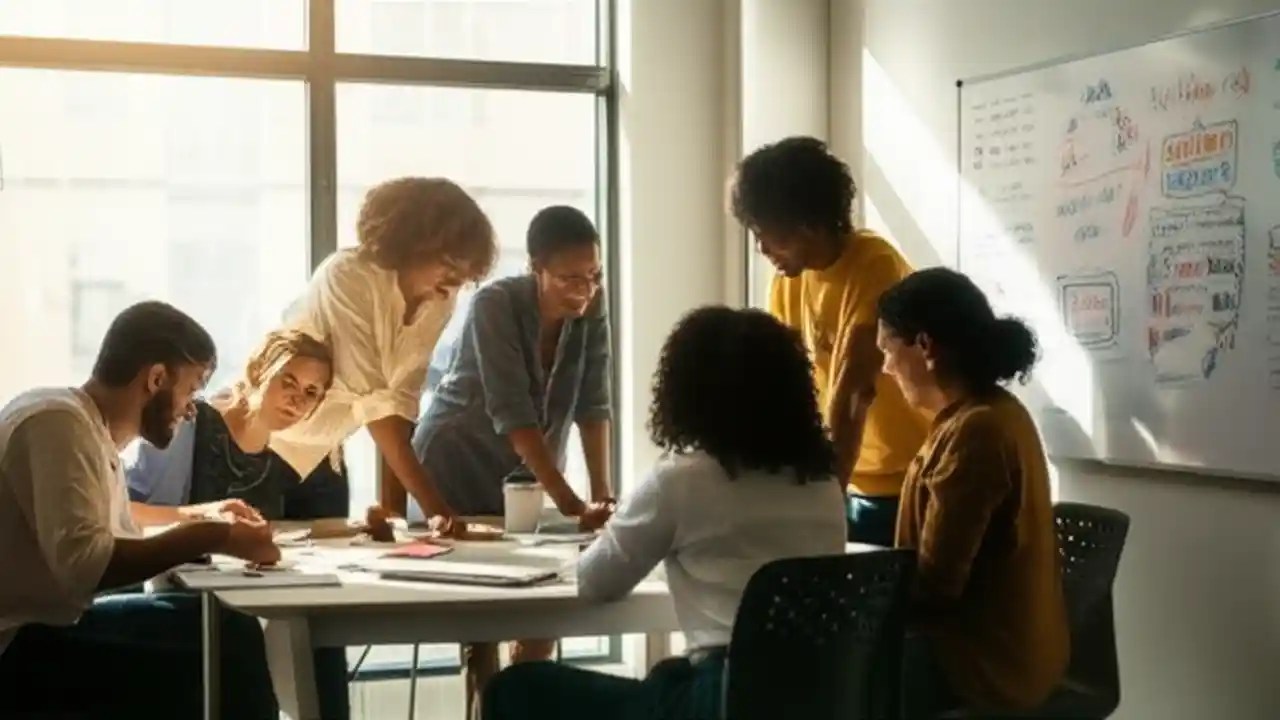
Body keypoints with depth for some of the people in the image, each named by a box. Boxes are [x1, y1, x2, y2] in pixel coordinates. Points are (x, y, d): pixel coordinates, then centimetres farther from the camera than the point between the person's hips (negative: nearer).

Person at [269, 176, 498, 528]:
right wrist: (434, 505, -38)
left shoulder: (439, 301, -6)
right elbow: (372, 399, -33)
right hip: (261, 447, -6)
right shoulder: (348, 276, -26)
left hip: (322, 457, 6)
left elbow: (401, 399, -4)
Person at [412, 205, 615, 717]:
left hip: (527, 473, 5)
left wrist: (602, 496, -25)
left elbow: (593, 404, -14)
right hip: (459, 466, -5)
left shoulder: (592, 311, -12)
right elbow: (513, 413, -32)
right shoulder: (495, 306, -26)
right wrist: (572, 505, -36)